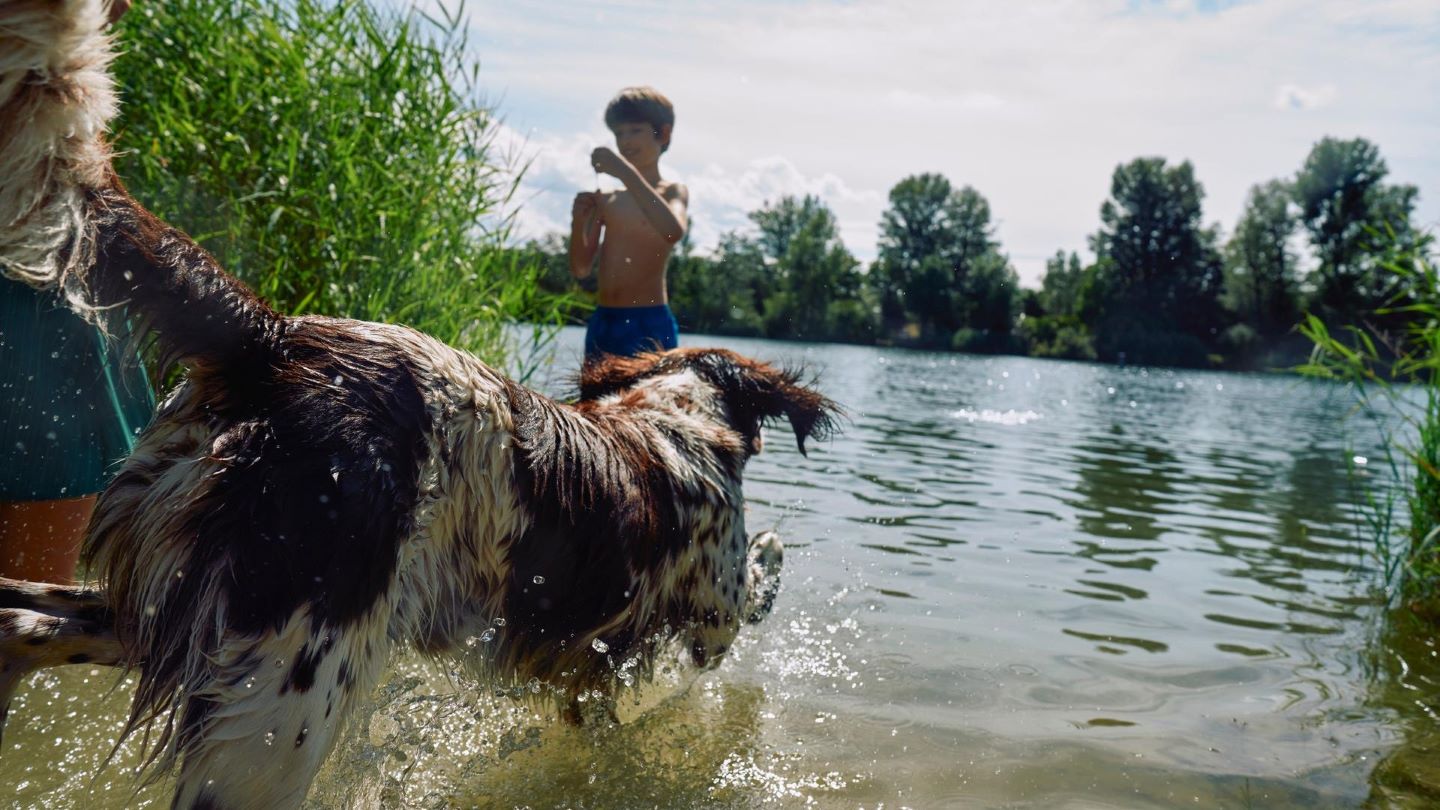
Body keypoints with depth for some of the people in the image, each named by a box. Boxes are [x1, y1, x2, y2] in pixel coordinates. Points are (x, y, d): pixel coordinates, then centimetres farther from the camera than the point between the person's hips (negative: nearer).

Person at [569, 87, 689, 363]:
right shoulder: (605, 199, 15)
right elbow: (581, 269, 14)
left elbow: (674, 232, -22)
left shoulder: (672, 191, 3)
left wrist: (627, 173, -22)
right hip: (601, 323, 5)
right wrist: (578, 223, -5)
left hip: (650, 325, -5)